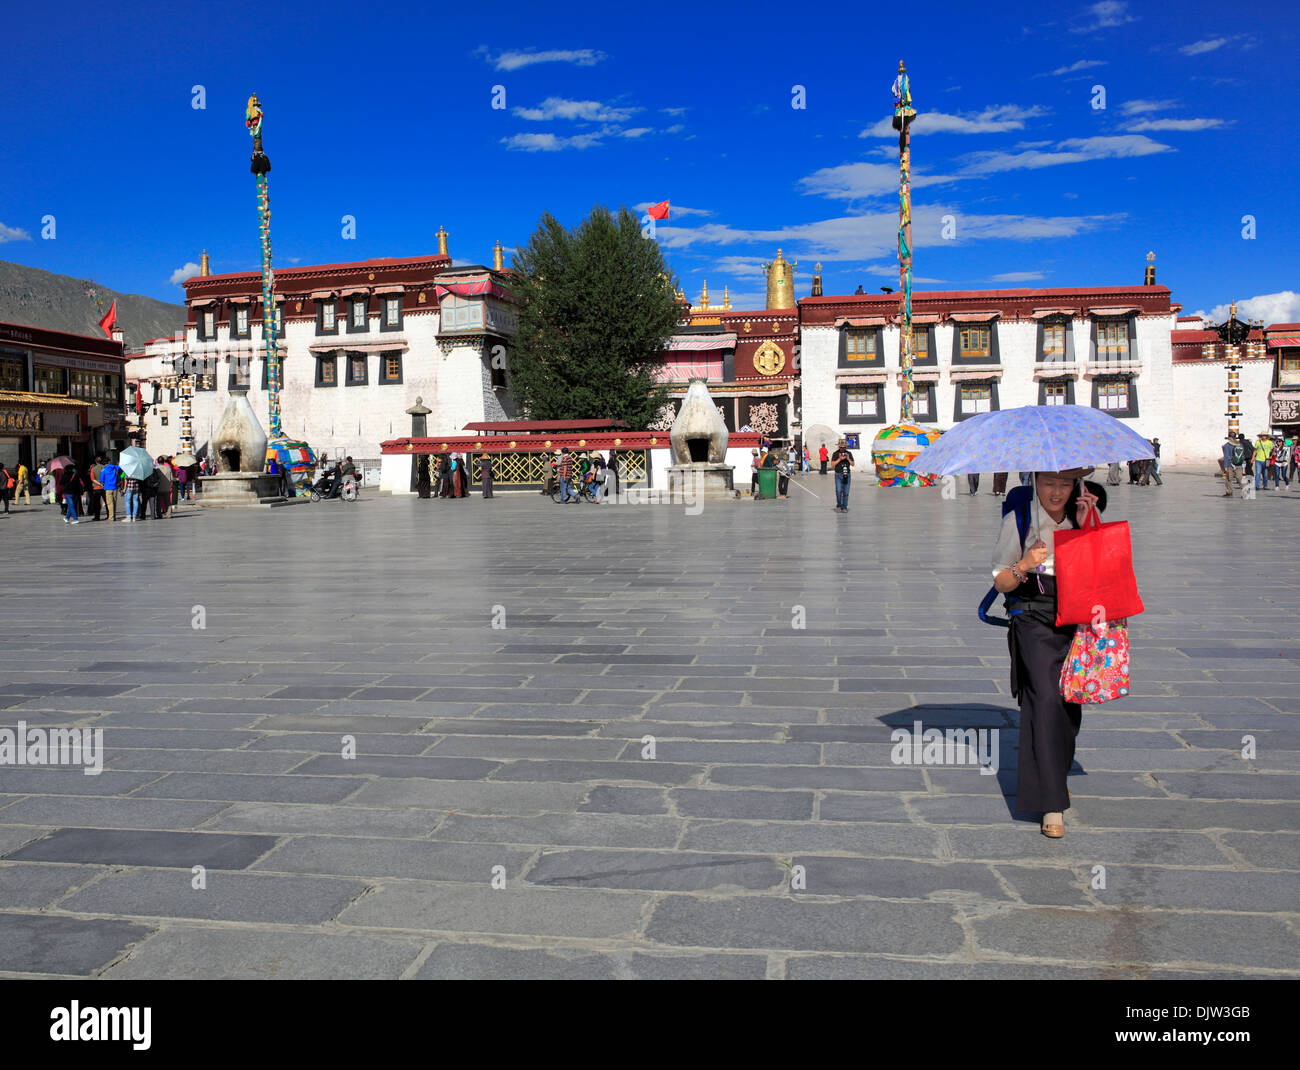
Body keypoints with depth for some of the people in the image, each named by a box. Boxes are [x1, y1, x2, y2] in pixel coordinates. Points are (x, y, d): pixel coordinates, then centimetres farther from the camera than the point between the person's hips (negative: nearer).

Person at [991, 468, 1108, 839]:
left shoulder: (1080, 518, 11)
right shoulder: (1018, 520, 0)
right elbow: (1000, 582, 0)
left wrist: (1086, 526, -8)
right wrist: (1024, 566, -19)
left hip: (1076, 621, 4)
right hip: (1034, 622, -4)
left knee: (1070, 703, 5)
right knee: (1047, 699, -17)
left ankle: (1055, 777, 30)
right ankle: (1052, 805, -15)